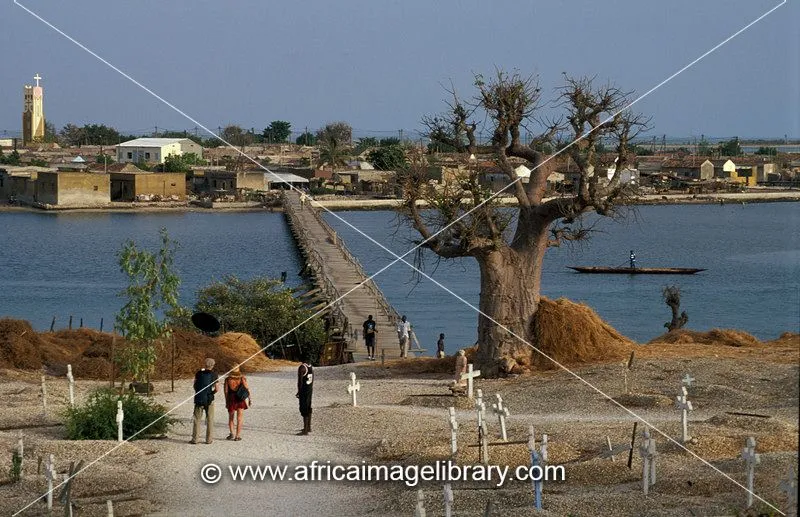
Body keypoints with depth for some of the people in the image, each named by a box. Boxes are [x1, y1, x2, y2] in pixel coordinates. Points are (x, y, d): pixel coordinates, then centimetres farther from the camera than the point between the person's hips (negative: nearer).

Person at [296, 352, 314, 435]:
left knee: (304, 410, -8)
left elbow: (300, 381, -19)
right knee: (308, 408, 19)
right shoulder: (311, 367, 10)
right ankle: (308, 427, 29)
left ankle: (305, 430, -11)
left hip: (304, 390, -9)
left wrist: (299, 392, -13)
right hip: (310, 390, 9)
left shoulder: (302, 368, -16)